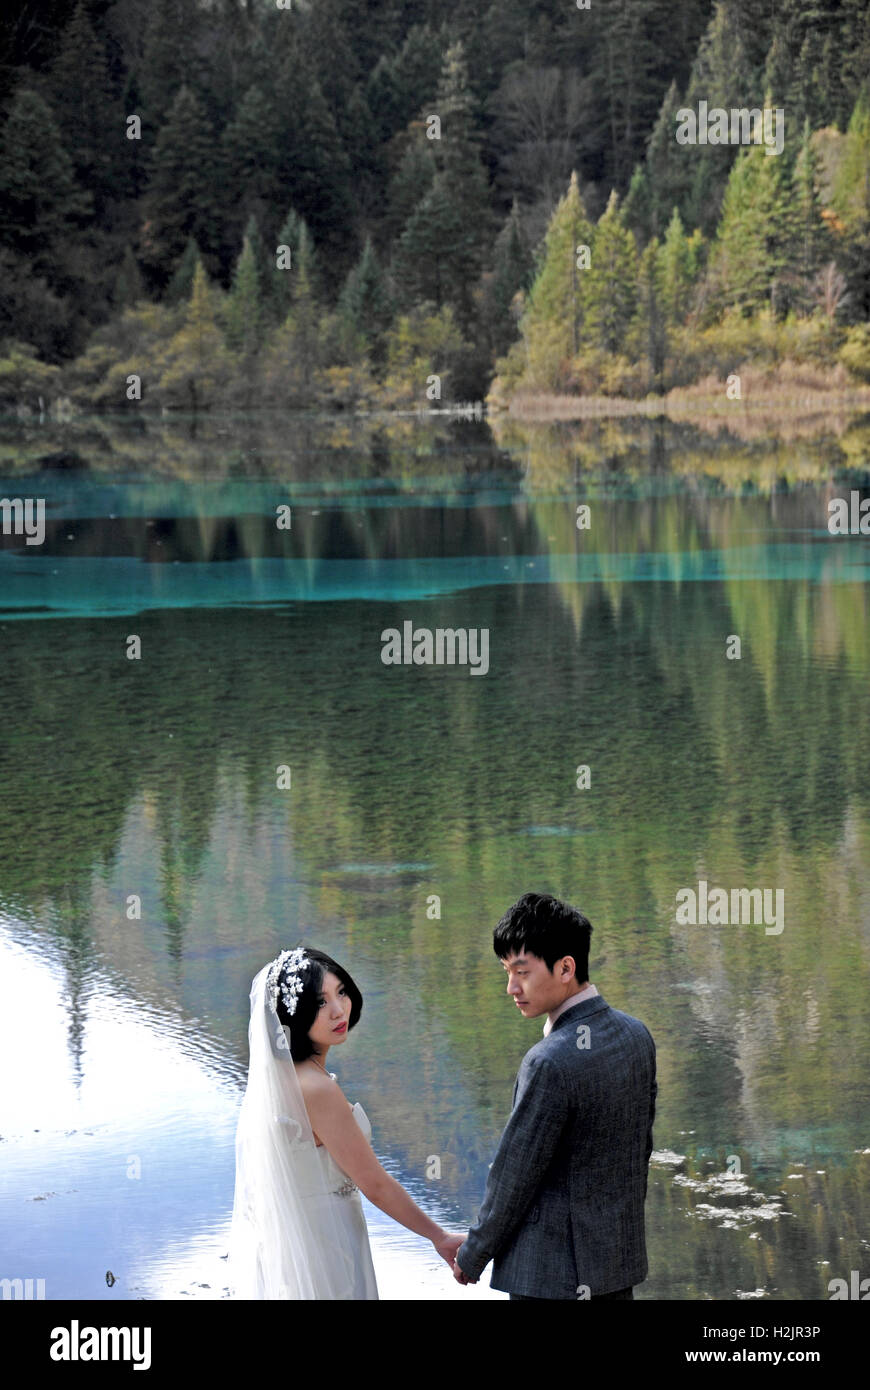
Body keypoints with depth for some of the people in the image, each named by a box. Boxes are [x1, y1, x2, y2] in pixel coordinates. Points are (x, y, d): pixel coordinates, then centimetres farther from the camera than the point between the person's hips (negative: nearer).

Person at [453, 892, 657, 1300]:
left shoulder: (550, 1064, -23)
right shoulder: (636, 1034, 2)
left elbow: (514, 1177, -16)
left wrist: (472, 1258, -3)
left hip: (553, 1273, -8)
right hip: (622, 1257, 8)